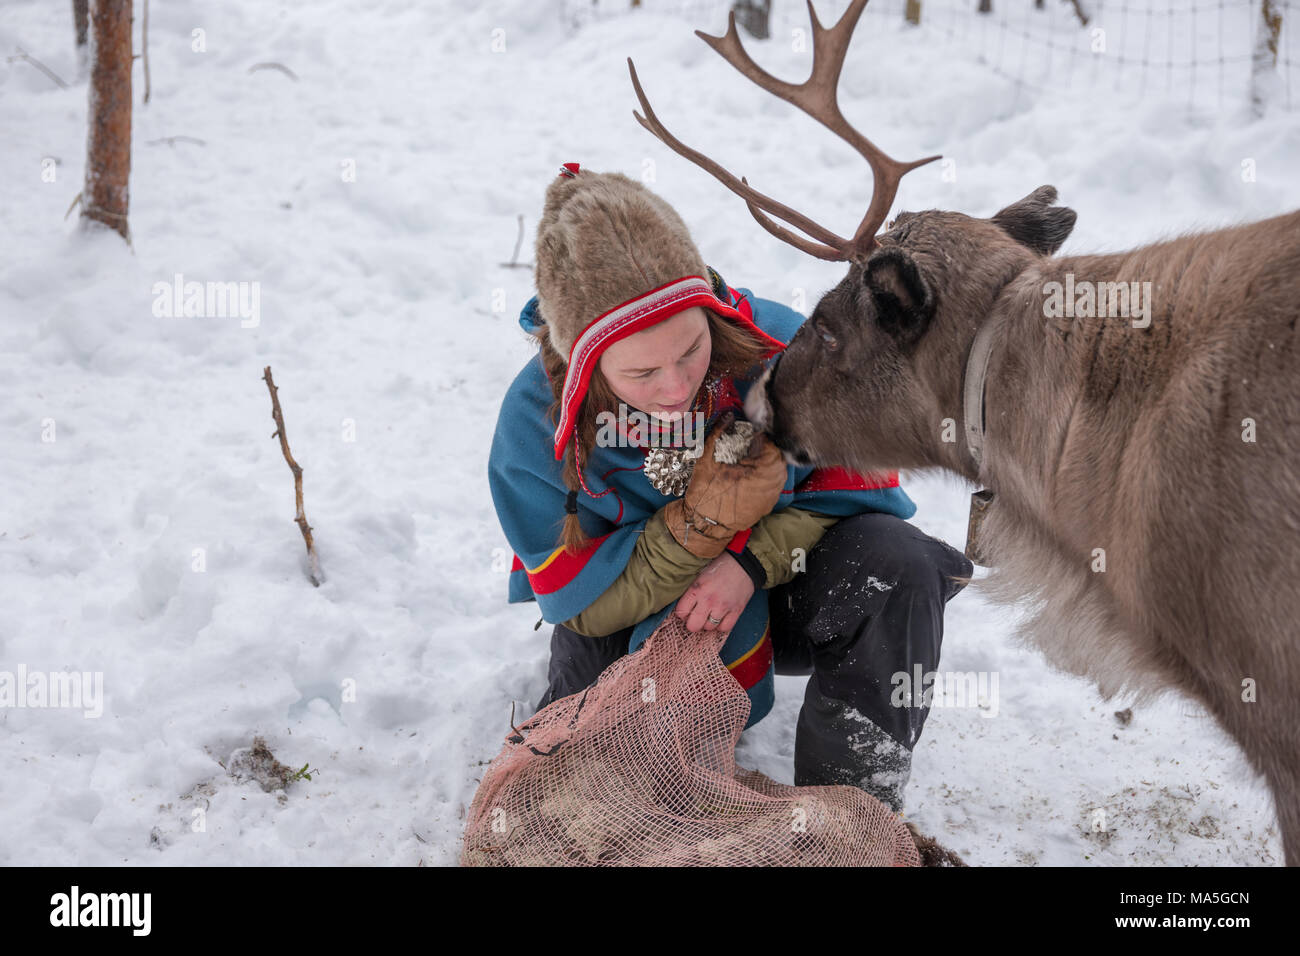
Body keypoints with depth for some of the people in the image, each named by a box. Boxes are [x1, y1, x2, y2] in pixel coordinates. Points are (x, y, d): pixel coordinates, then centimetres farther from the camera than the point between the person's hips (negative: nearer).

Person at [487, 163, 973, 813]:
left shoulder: (777, 345, -25)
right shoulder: (535, 422, -24)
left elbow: (858, 477, -11)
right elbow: (578, 606, -19)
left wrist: (751, 563, -28)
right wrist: (701, 523, -34)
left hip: (775, 588, 1)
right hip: (635, 620, 0)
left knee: (896, 561, -28)